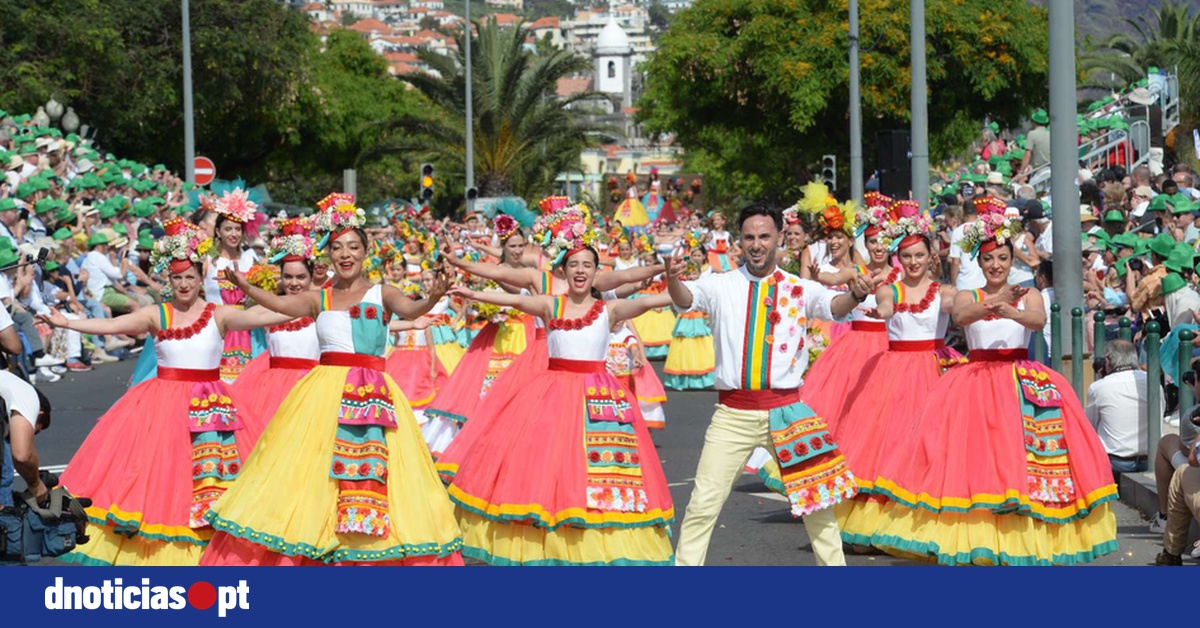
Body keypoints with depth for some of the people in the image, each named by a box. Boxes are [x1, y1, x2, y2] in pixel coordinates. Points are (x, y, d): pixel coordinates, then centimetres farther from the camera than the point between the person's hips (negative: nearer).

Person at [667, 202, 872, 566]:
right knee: (703, 504, -3)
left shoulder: (799, 289, 4)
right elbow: (686, 298, -16)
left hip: (785, 409, 1)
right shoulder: (721, 286, 1)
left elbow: (834, 306, -13)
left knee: (816, 500, 8)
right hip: (733, 412, -1)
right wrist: (672, 280, -40)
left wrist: (855, 295, -37)